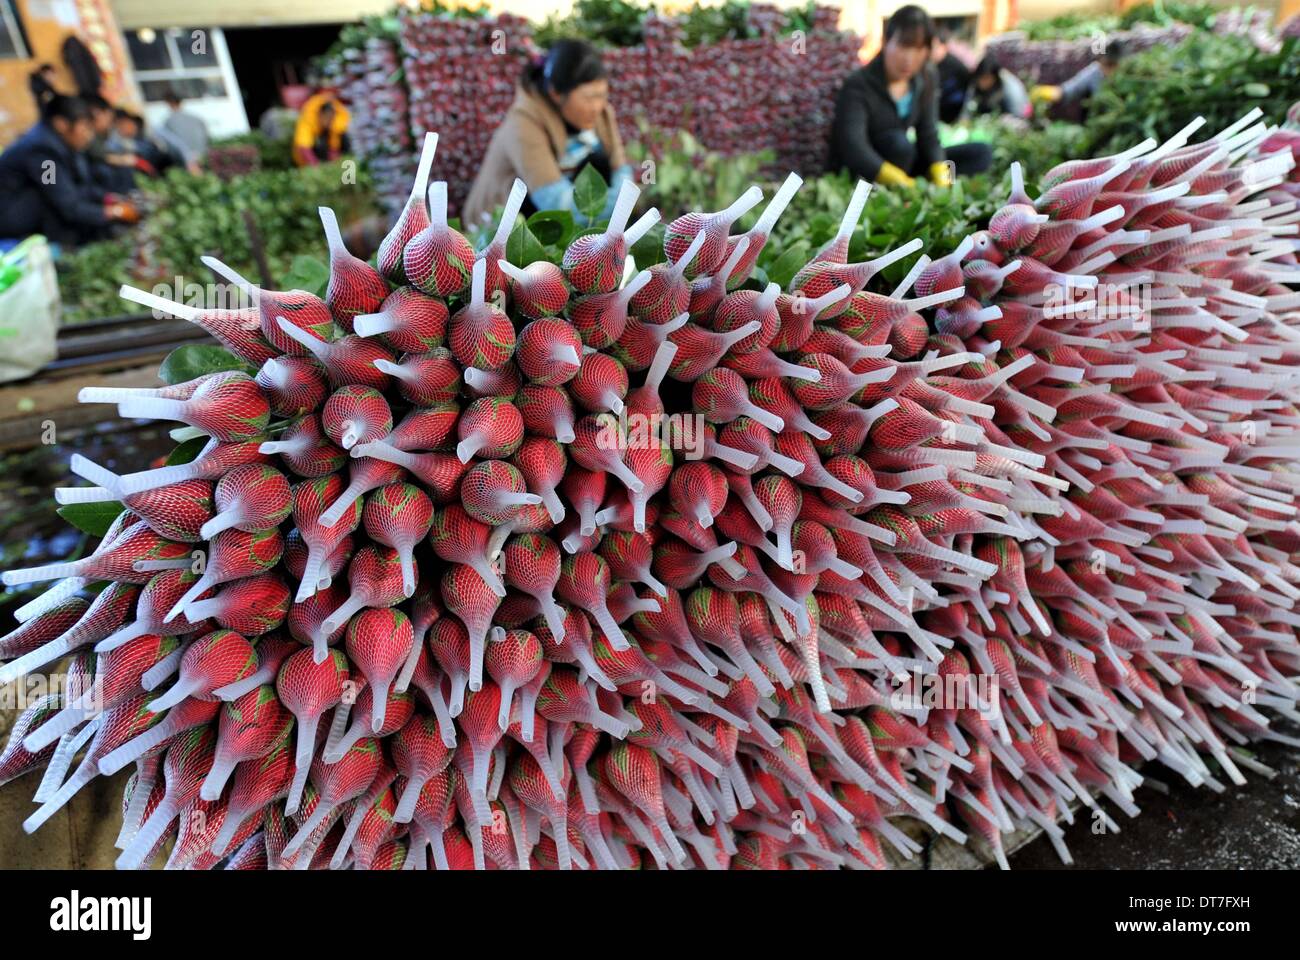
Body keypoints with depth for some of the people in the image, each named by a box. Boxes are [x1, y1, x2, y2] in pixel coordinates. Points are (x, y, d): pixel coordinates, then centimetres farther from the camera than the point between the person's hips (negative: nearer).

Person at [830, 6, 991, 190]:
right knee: (897, 142, -36)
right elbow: (853, 147, -35)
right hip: (864, 174, -7)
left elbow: (928, 135, -2)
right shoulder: (859, 85, -20)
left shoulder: (926, 79, 1)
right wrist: (900, 182, -48)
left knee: (981, 153, -5)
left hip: (901, 166, 7)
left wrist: (941, 176, -23)